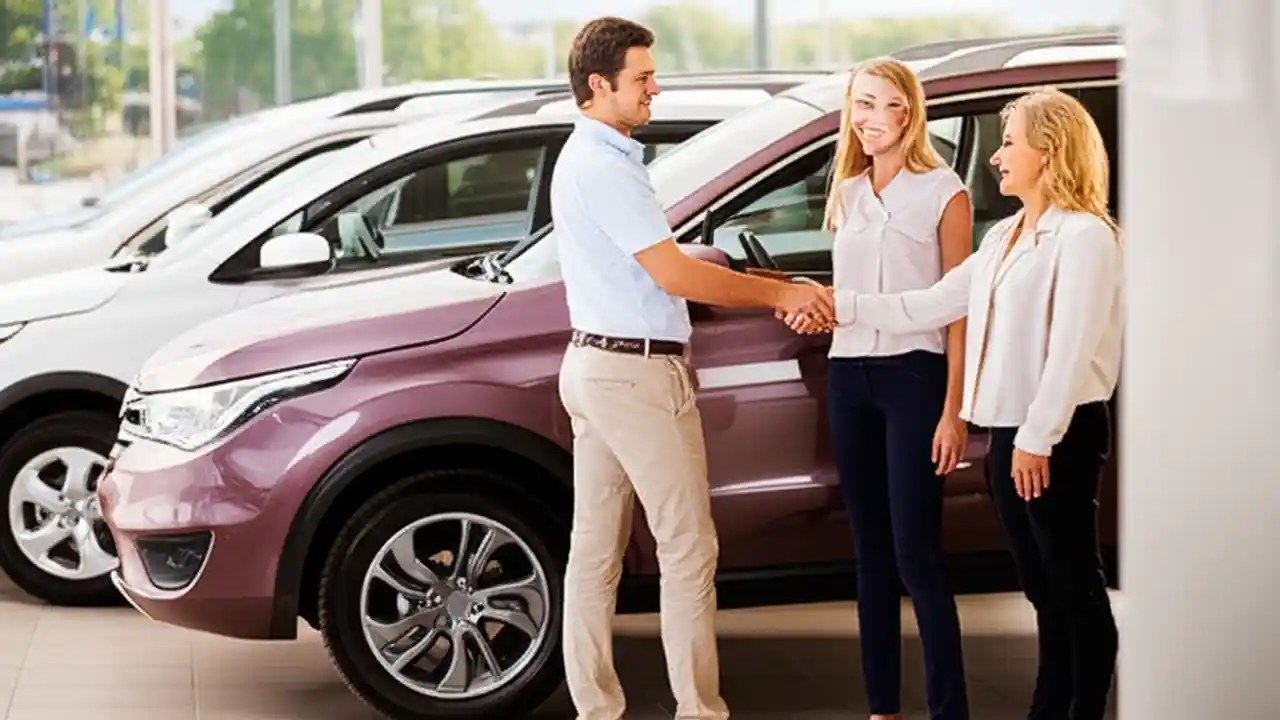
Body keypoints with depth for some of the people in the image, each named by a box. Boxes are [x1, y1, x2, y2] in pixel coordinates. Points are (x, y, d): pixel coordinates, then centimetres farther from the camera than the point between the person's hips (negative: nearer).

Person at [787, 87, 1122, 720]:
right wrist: (840, 306, 12)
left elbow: (1071, 349, -17)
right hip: (1011, 430, 9)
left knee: (1076, 587, -2)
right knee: (1043, 589, 12)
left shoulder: (1084, 236, -11)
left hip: (1059, 435, -9)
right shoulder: (1007, 237, 17)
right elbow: (930, 306, 17)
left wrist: (1038, 438, -20)